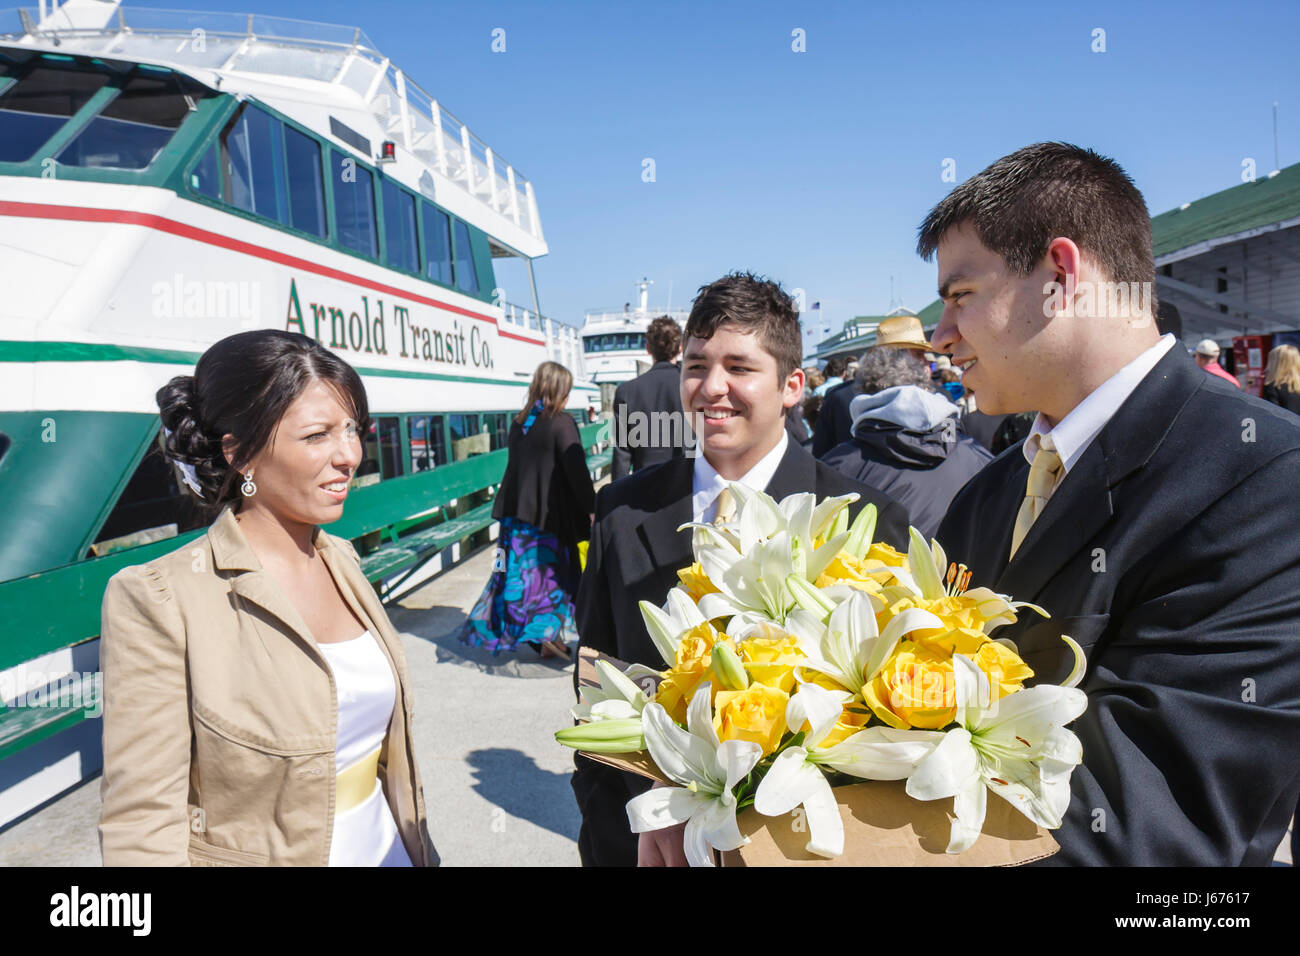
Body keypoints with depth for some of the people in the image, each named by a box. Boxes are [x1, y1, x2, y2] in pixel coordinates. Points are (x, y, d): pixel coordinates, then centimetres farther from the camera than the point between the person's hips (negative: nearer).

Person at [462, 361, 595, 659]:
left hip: (517, 512, 6)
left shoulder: (519, 423, 8)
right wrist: (592, 508, -9)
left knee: (521, 571, 11)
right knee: (554, 572, 6)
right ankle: (549, 634, 7)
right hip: (550, 515, -6)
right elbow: (577, 470, -15)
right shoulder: (561, 422, -12)